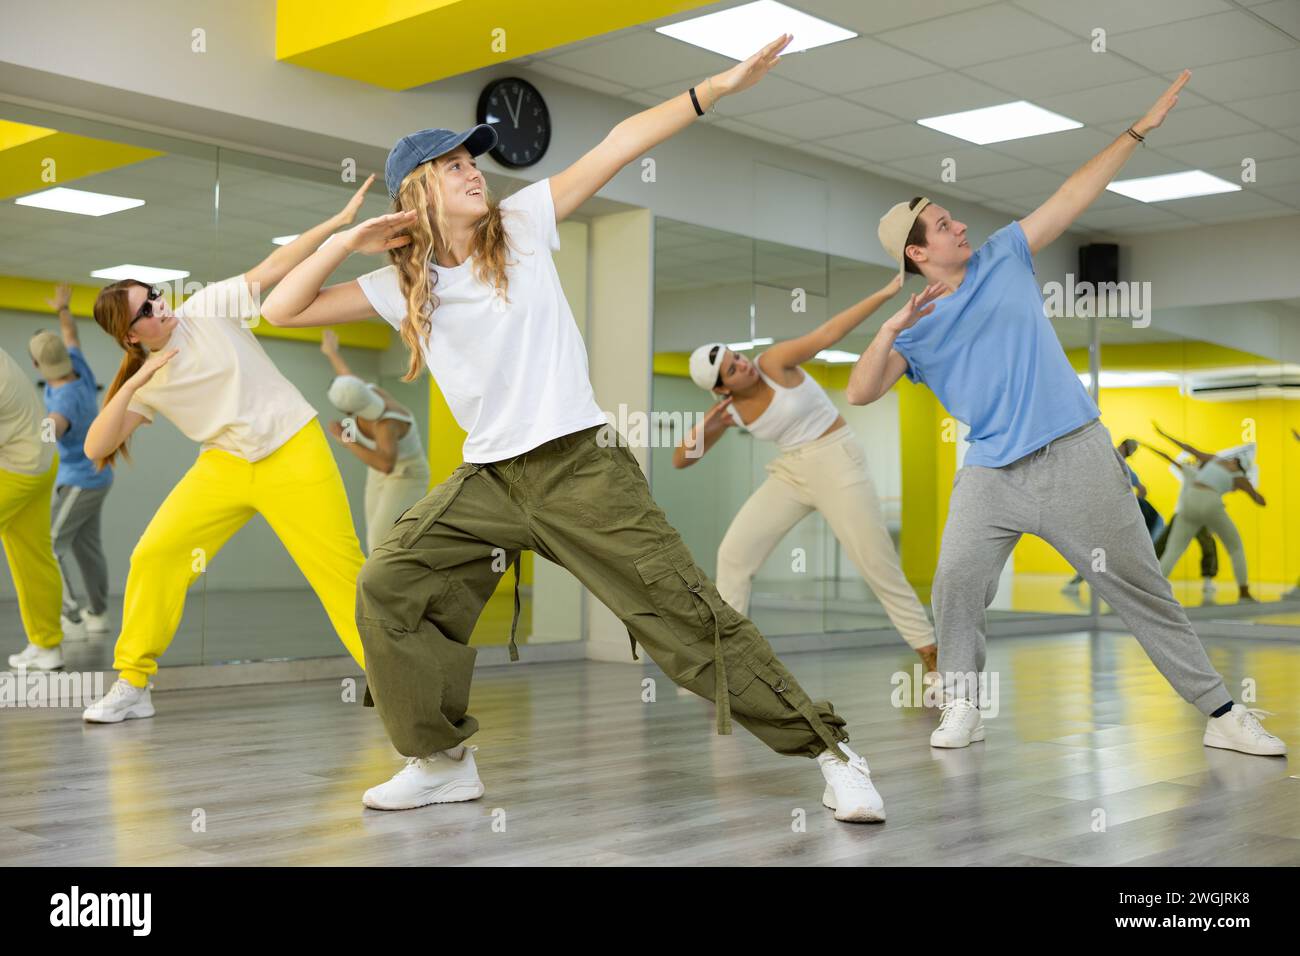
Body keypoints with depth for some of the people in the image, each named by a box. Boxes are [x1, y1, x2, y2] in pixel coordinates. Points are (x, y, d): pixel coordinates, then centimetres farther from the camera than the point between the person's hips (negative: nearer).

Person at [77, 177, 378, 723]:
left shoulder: (206, 309, -6)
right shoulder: (148, 381, 2)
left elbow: (274, 267, -10)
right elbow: (95, 448, -4)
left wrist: (341, 221, -18)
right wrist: (134, 383, -16)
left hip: (294, 451, -3)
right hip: (226, 465, 4)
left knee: (341, 568, -10)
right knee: (154, 556, -4)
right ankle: (131, 685, 9)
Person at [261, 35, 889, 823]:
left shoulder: (523, 223, 1)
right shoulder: (402, 285, 7)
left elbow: (621, 144, -4)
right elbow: (283, 311, 8)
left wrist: (719, 86, -10)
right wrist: (346, 242, -4)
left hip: (580, 463, -4)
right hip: (489, 478, 4)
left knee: (682, 610, -8)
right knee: (387, 587, -4)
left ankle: (828, 748, 1)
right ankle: (445, 760, 12)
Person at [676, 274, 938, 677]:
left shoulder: (773, 362, -16)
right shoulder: (727, 411, -3)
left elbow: (827, 333, -23)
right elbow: (679, 461, 0)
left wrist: (886, 293, -30)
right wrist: (704, 430, -21)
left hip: (837, 460, -5)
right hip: (791, 473, 5)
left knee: (877, 563, -8)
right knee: (734, 552, 0)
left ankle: (928, 648, 3)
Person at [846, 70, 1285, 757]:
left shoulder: (1003, 257, 9)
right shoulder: (914, 328, 5)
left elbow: (1073, 197, 9)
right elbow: (859, 393, -6)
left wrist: (1139, 130, 8)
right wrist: (890, 331, -20)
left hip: (1074, 456, 0)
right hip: (990, 474, 0)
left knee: (1140, 588, 2)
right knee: (956, 584, -12)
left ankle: (1220, 712, 9)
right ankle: (961, 708, 7)